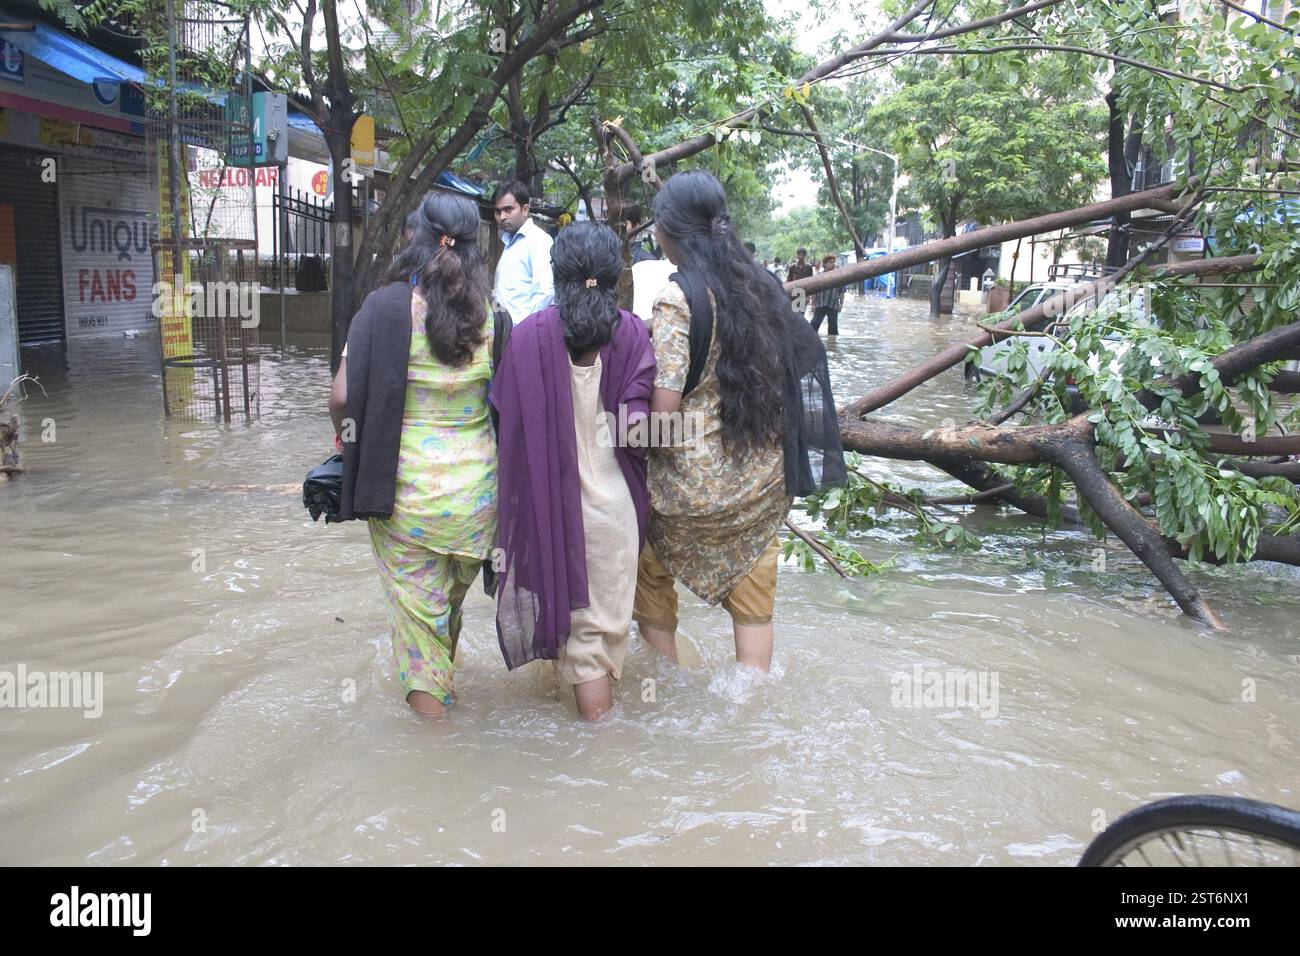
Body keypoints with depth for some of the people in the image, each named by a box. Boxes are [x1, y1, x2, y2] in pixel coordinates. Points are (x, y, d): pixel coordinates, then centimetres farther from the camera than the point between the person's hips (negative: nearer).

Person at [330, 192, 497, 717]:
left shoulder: (384, 308, -11)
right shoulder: (489, 317, -5)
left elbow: (342, 396, -13)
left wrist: (347, 438, 8)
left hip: (405, 485, -3)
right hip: (475, 485, 3)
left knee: (416, 600, 11)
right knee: (455, 592, 23)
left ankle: (428, 698, 19)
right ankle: (443, 678, 44)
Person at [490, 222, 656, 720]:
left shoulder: (528, 335, -8)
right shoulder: (632, 333, -6)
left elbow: (508, 420, -4)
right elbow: (638, 425, -11)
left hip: (548, 499, 0)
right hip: (612, 500, 1)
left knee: (565, 601, 14)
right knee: (604, 616, 16)